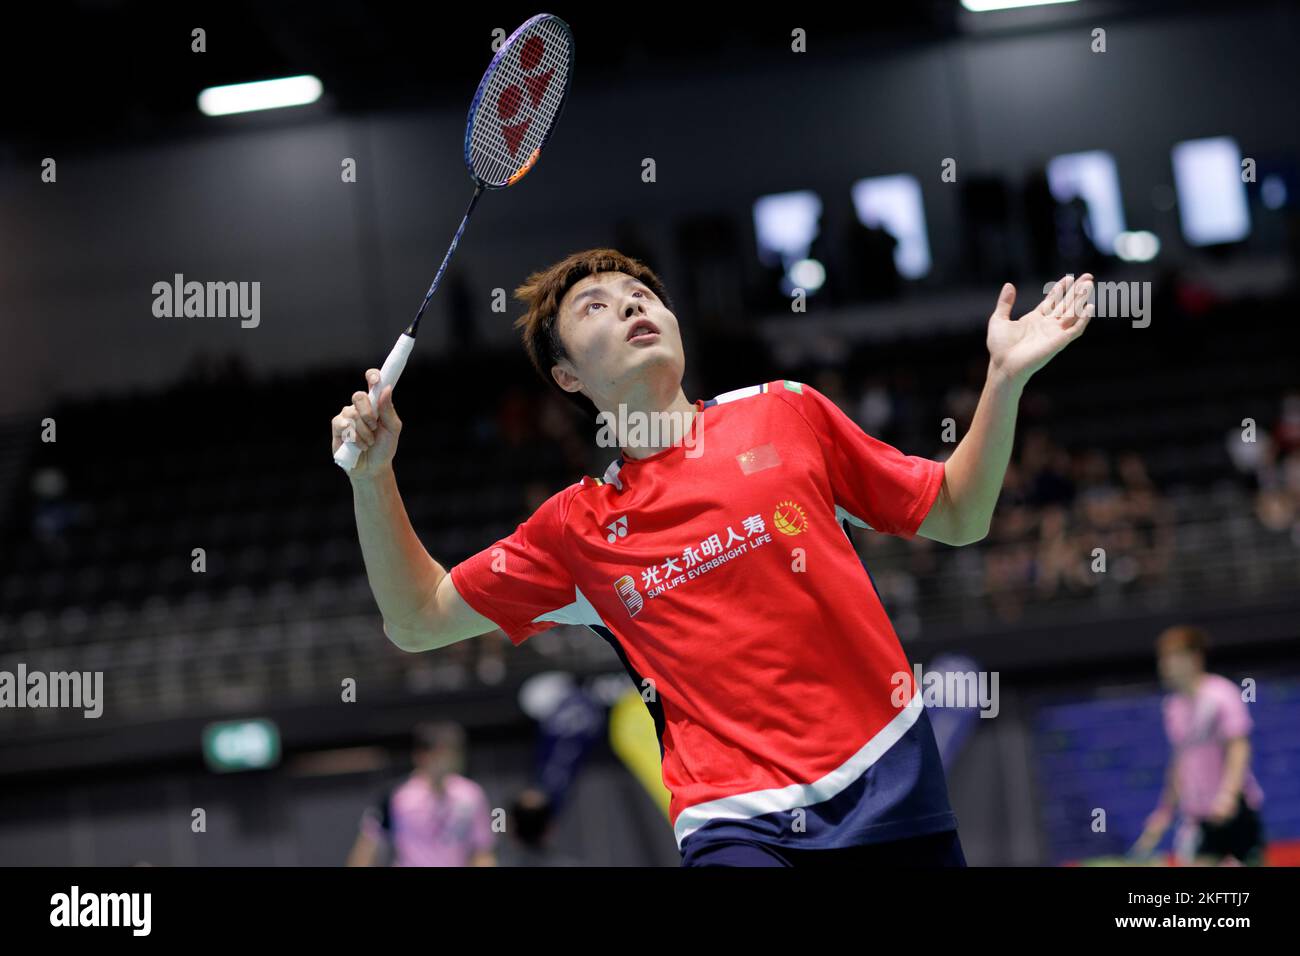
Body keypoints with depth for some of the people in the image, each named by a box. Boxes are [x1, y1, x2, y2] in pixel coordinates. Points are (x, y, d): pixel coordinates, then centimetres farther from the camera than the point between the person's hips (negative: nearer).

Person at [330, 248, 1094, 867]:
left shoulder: (786, 414, 9)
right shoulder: (578, 528, 11)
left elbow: (957, 516, 17)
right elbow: (419, 619, 17)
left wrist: (1005, 378, 5)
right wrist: (372, 474, 4)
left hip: (891, 784, 1)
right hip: (738, 822, -1)